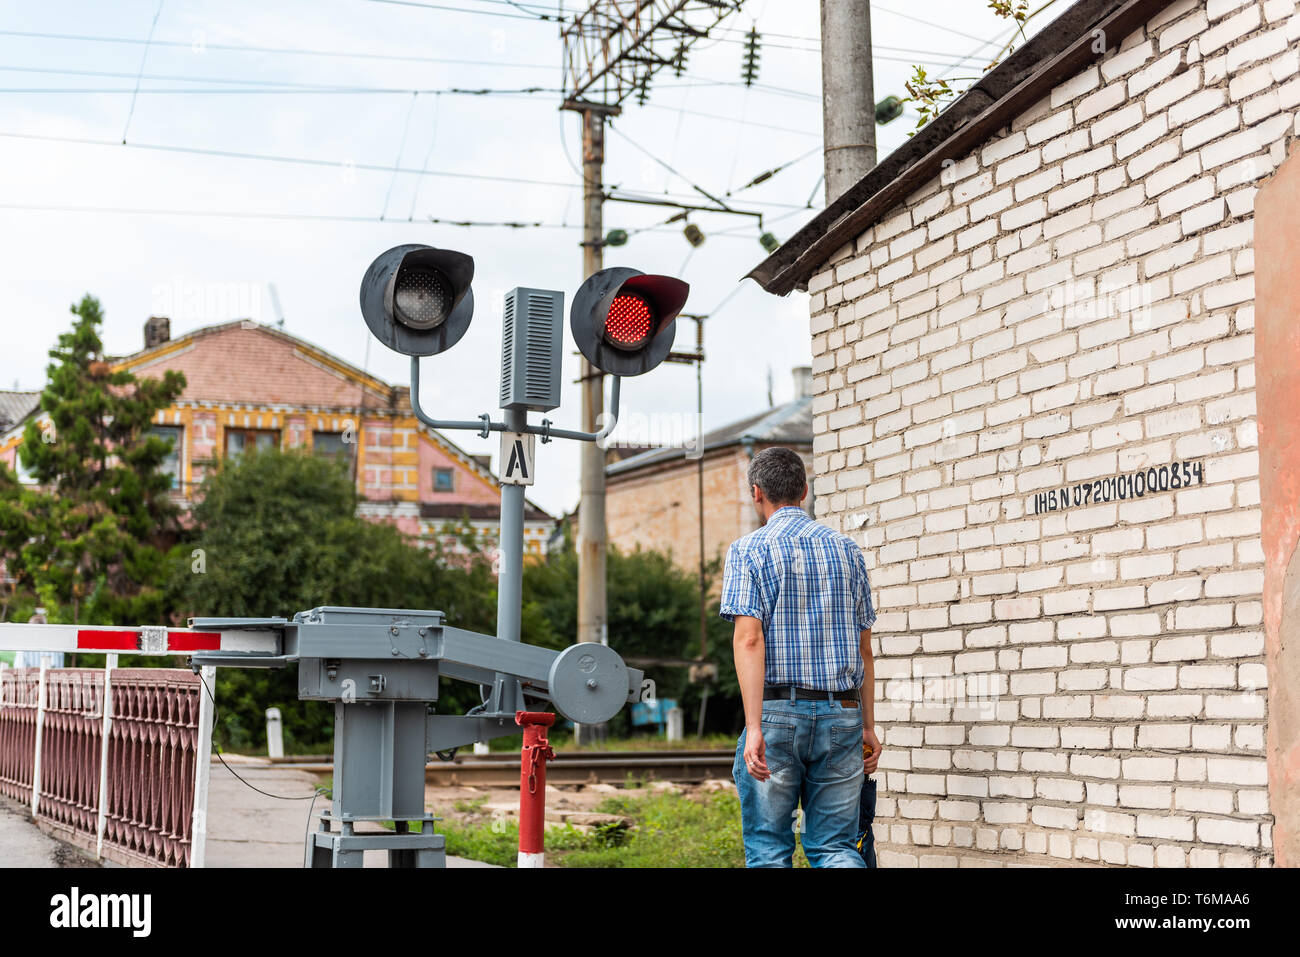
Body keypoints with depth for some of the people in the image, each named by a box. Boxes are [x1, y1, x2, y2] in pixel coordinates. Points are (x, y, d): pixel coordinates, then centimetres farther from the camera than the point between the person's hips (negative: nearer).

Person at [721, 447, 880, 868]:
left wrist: (754, 727, -16)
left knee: (768, 849, 6)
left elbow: (749, 639, -13)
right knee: (836, 845, 8)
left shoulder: (748, 550, -2)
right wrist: (868, 726, 15)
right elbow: (864, 649, 11)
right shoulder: (847, 550, 11)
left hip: (778, 711, -3)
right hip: (841, 713, 4)